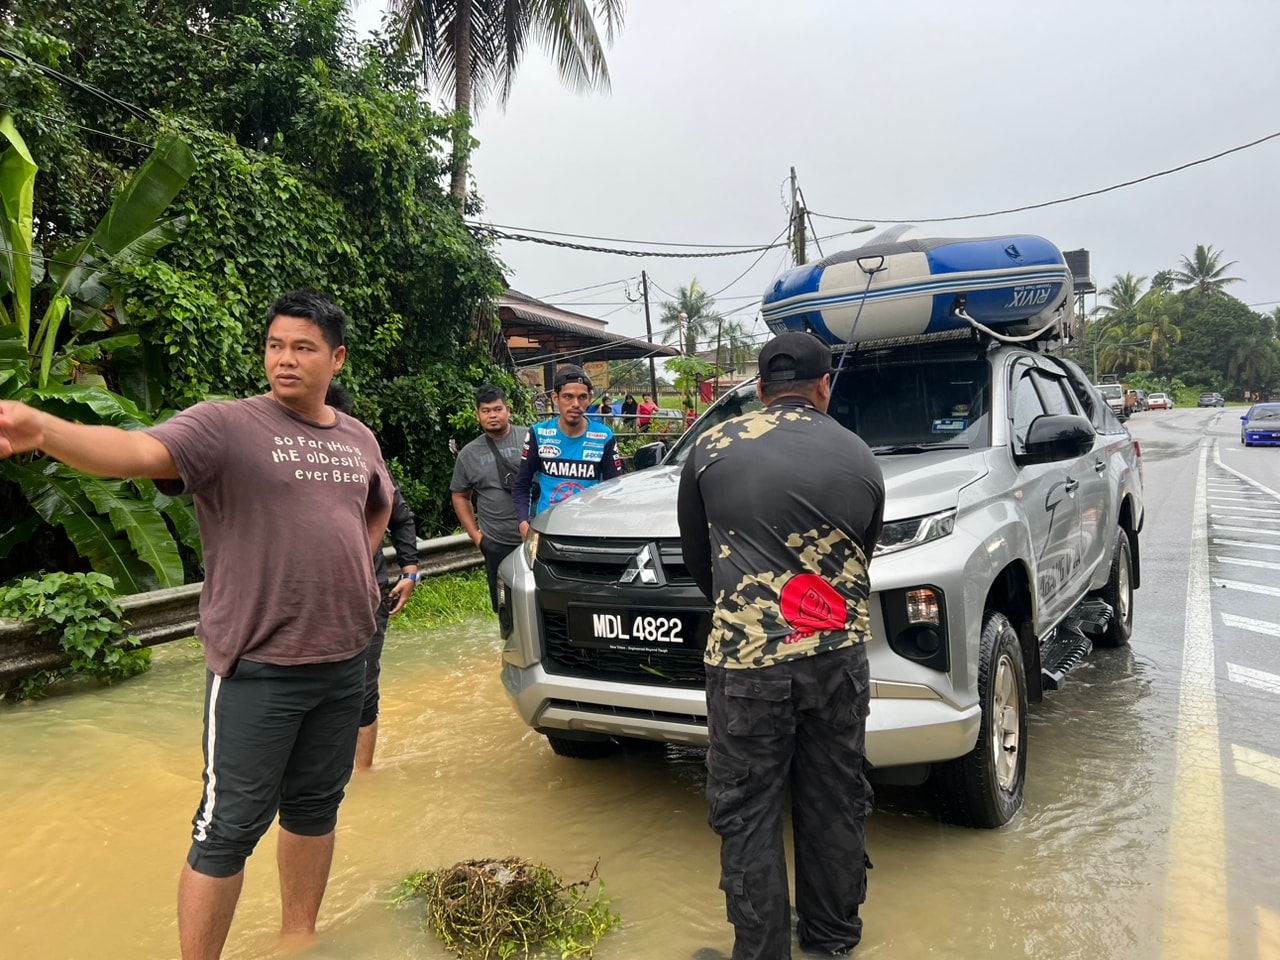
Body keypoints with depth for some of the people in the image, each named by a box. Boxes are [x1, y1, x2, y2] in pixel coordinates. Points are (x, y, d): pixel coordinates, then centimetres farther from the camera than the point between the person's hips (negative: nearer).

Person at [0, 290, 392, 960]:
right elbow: (136, 451, -28)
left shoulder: (358, 439, 8)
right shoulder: (224, 425, -10)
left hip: (343, 661, 6)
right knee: (229, 829, 2)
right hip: (256, 669, -5)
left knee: (315, 807, 19)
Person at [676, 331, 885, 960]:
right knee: (835, 803, 18)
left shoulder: (713, 448, 0)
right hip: (838, 657, 4)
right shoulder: (860, 459, 7)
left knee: (747, 814, 9)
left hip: (746, 661, -3)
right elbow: (860, 557, 16)